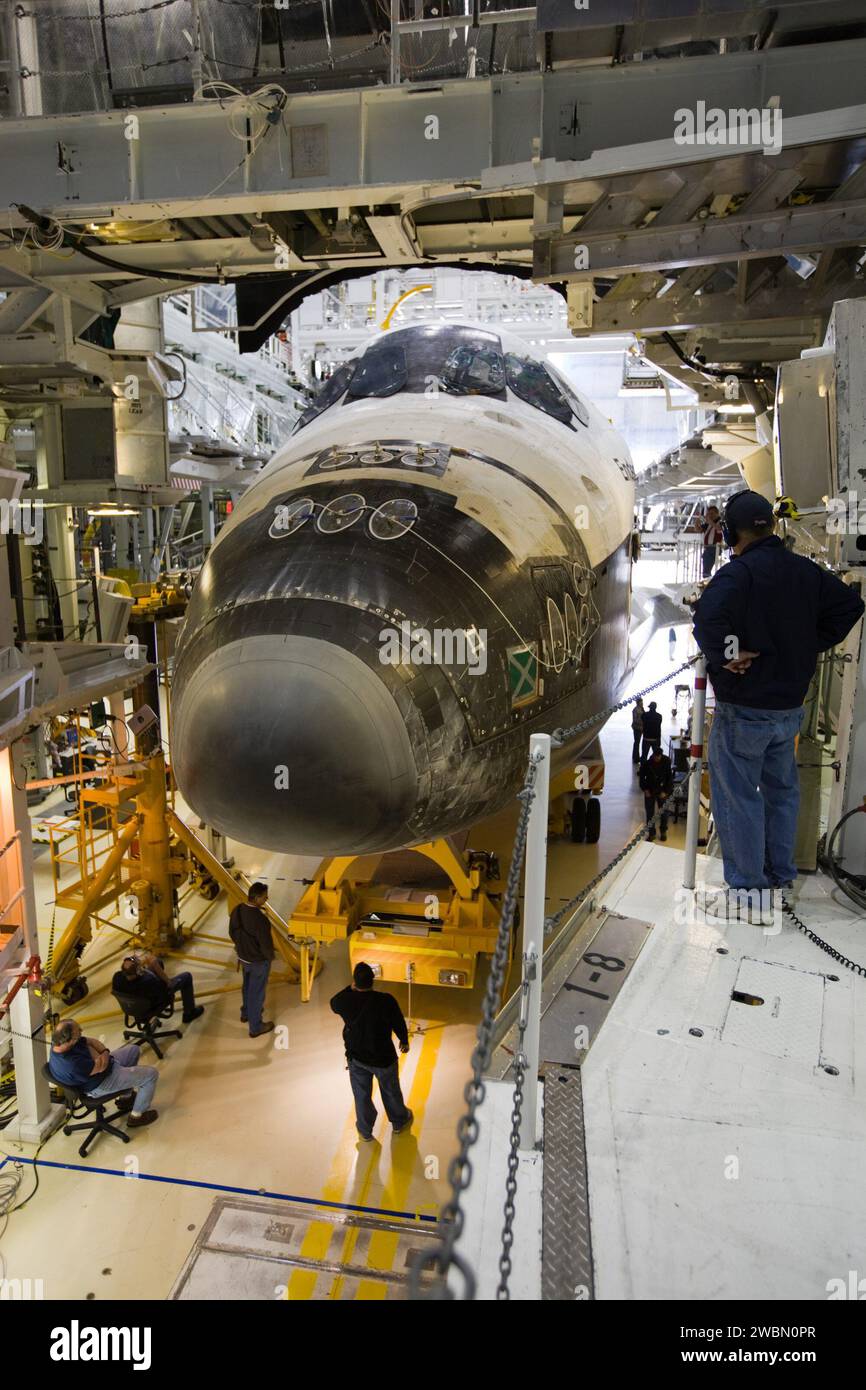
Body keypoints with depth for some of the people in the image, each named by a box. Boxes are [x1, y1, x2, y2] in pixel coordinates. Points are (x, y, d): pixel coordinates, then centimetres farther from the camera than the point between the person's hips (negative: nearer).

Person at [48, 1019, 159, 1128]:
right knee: (151, 1074, -3)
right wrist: (89, 1048, -14)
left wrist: (105, 1052, -18)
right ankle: (137, 1116, 15)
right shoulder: (73, 1064, -42)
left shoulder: (60, 1041, -16)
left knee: (134, 1049, 23)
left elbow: (91, 1041, -2)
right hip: (100, 1085, -9)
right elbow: (100, 1067, -26)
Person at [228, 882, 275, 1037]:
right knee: (257, 993, 12)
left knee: (247, 986, 30)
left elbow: (232, 932, 3)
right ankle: (256, 1027, 30)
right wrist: (270, 957, -4)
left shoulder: (237, 910, -13)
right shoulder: (260, 919, -36)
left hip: (243, 957, 7)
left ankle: (245, 1013, 52)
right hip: (258, 961, -7)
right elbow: (266, 944, -26)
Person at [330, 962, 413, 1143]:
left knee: (362, 1095, 24)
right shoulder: (386, 1001, -31)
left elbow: (334, 1003, 3)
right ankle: (399, 1122, 49)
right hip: (383, 1057, -1)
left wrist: (351, 988, -1)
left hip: (356, 1057, 1)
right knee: (391, 1091, 25)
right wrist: (404, 1041, 6)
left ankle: (365, 1131, 44)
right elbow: (399, 1024, -13)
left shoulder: (345, 1002, -24)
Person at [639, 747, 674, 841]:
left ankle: (663, 832, 26)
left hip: (662, 792, 0)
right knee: (650, 813, 1)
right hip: (650, 791, 0)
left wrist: (665, 791, -11)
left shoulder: (666, 762, -13)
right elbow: (642, 776, 1)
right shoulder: (647, 763, -12)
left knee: (664, 812, 7)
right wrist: (645, 789, -5)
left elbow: (669, 778, -7)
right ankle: (651, 833, 14)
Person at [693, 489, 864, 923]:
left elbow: (707, 618, -35)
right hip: (791, 704, 7)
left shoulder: (738, 573, -18)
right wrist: (809, 646, 10)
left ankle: (747, 890, 7)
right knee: (781, 789, 20)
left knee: (737, 795, 2)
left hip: (743, 708, -7)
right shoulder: (806, 571, 4)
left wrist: (724, 657, -19)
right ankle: (780, 875, 33)